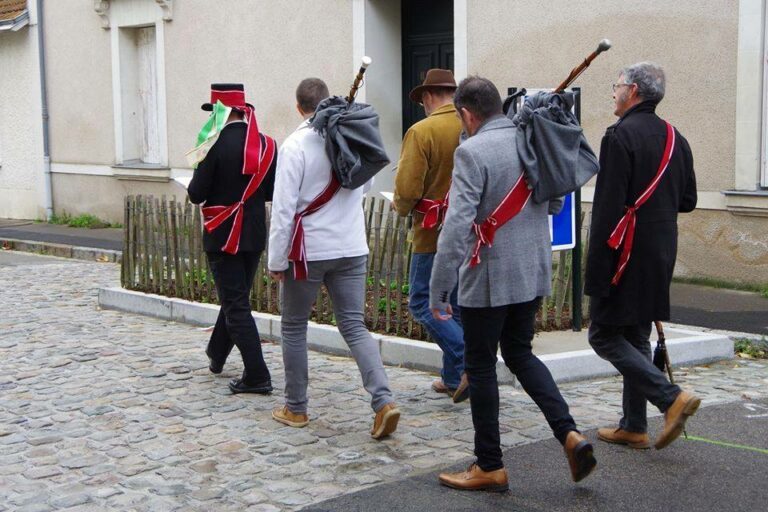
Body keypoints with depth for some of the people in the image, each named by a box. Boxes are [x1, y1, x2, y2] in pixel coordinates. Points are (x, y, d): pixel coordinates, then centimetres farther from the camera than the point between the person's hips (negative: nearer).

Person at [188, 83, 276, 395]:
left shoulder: (217, 145, -16)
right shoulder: (266, 144, 0)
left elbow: (196, 194, -15)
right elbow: (272, 192, 6)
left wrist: (194, 184, 6)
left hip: (223, 236, -6)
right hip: (255, 234, 6)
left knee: (236, 305, -1)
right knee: (236, 296, 22)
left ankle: (257, 375, -3)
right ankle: (216, 353, 41)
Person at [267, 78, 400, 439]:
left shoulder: (295, 145, -13)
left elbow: (284, 208, -14)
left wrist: (276, 260, -8)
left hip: (309, 251, -4)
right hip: (352, 249, 4)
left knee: (293, 327, 12)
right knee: (354, 325, 6)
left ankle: (295, 408, 20)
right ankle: (383, 401, -10)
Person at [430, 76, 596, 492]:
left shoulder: (472, 152, -17)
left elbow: (457, 225, -24)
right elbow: (553, 203, 17)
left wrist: (438, 289, -20)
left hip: (488, 279, -7)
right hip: (533, 272, 7)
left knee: (481, 367, 7)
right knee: (519, 353, 21)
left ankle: (489, 466, 16)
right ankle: (570, 434, 7)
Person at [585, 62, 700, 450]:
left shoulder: (621, 135, -14)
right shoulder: (674, 138, 10)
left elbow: (608, 206, -19)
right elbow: (688, 201, 16)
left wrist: (596, 268, -18)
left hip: (627, 255, -8)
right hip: (661, 257, 8)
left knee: (604, 335, -1)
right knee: (636, 337, 15)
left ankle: (671, 398, -12)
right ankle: (633, 427, 19)